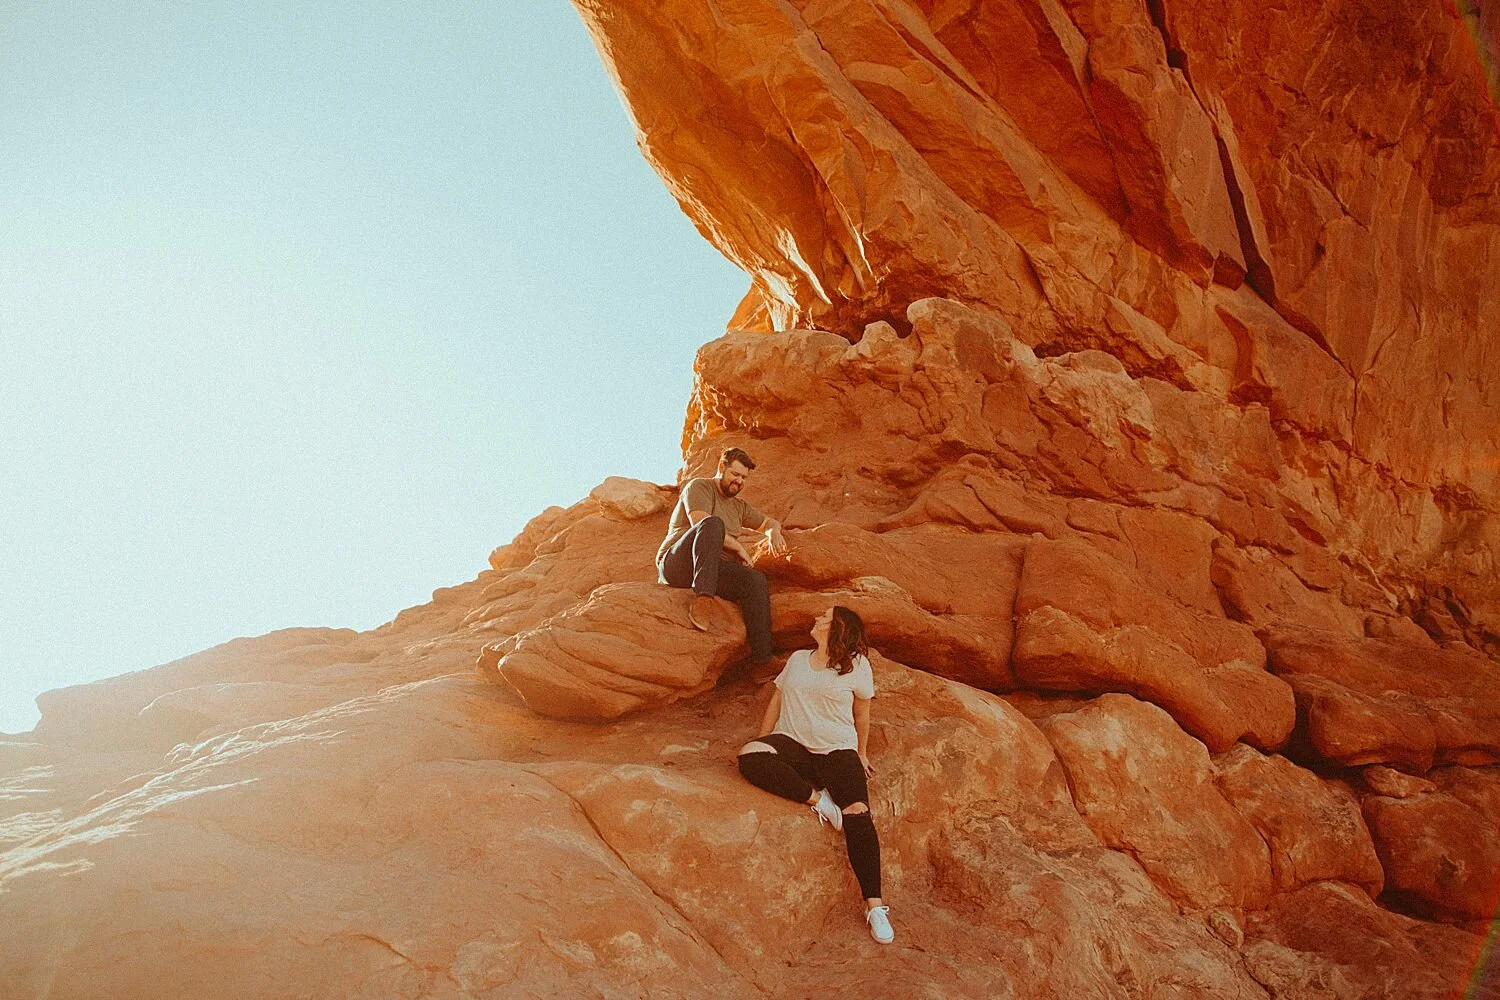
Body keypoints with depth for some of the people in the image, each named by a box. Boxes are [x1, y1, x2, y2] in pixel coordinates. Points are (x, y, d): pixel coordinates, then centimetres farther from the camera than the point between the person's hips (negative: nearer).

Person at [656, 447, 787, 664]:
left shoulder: (739, 505, 27)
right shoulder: (699, 487, 5)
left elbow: (769, 522, 37)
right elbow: (699, 522, -12)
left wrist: (773, 532, 10)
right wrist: (738, 546, -8)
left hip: (713, 570, 6)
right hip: (676, 563, -6)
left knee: (757, 580, -24)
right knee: (713, 524, -33)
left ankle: (762, 660, -30)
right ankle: (703, 597, -49)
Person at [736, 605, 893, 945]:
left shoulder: (856, 666, 4)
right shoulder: (798, 659, 16)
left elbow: (861, 714, 15)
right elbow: (776, 703, 22)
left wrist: (861, 753, 22)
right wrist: (762, 743, 18)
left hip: (837, 750, -3)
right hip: (792, 745, 3)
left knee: (858, 814, -27)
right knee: (749, 756, -31)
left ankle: (875, 905, -23)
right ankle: (818, 799, -23)